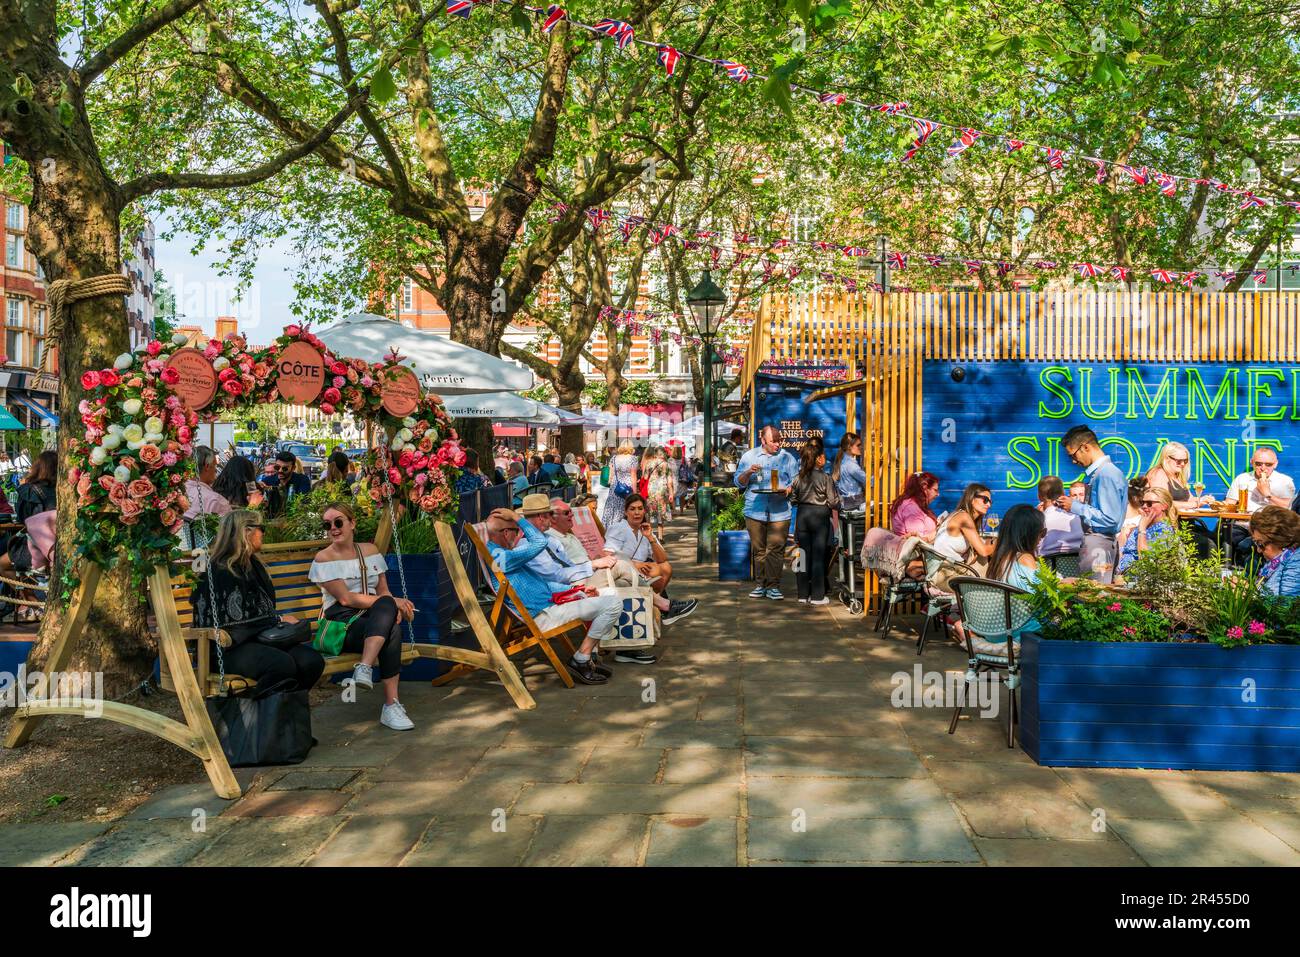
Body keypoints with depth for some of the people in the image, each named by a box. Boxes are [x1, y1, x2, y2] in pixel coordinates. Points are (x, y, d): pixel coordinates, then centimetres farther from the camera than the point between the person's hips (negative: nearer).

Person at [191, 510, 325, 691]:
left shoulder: (253, 565, 18)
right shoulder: (219, 572, -9)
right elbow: (238, 620, -14)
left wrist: (280, 620, 5)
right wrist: (279, 620, -4)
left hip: (261, 638, 8)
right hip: (226, 649, -8)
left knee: (312, 661, -20)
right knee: (283, 664, -34)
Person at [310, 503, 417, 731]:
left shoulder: (370, 550, 15)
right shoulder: (323, 558, 0)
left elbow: (383, 590, 12)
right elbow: (345, 598, -10)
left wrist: (395, 607, -12)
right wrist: (392, 603, -14)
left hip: (373, 618, 4)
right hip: (341, 625, -4)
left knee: (387, 608, -33)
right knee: (391, 631, -33)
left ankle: (364, 668, -41)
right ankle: (391, 704, -35)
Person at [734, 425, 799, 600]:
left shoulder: (787, 458, 9)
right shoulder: (749, 456, 10)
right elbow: (738, 482, 9)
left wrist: (786, 490, -12)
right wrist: (748, 472, -11)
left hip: (780, 512, -1)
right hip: (755, 511, 1)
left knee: (776, 550, -6)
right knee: (759, 550, 5)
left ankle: (773, 586, 0)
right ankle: (762, 584, 13)